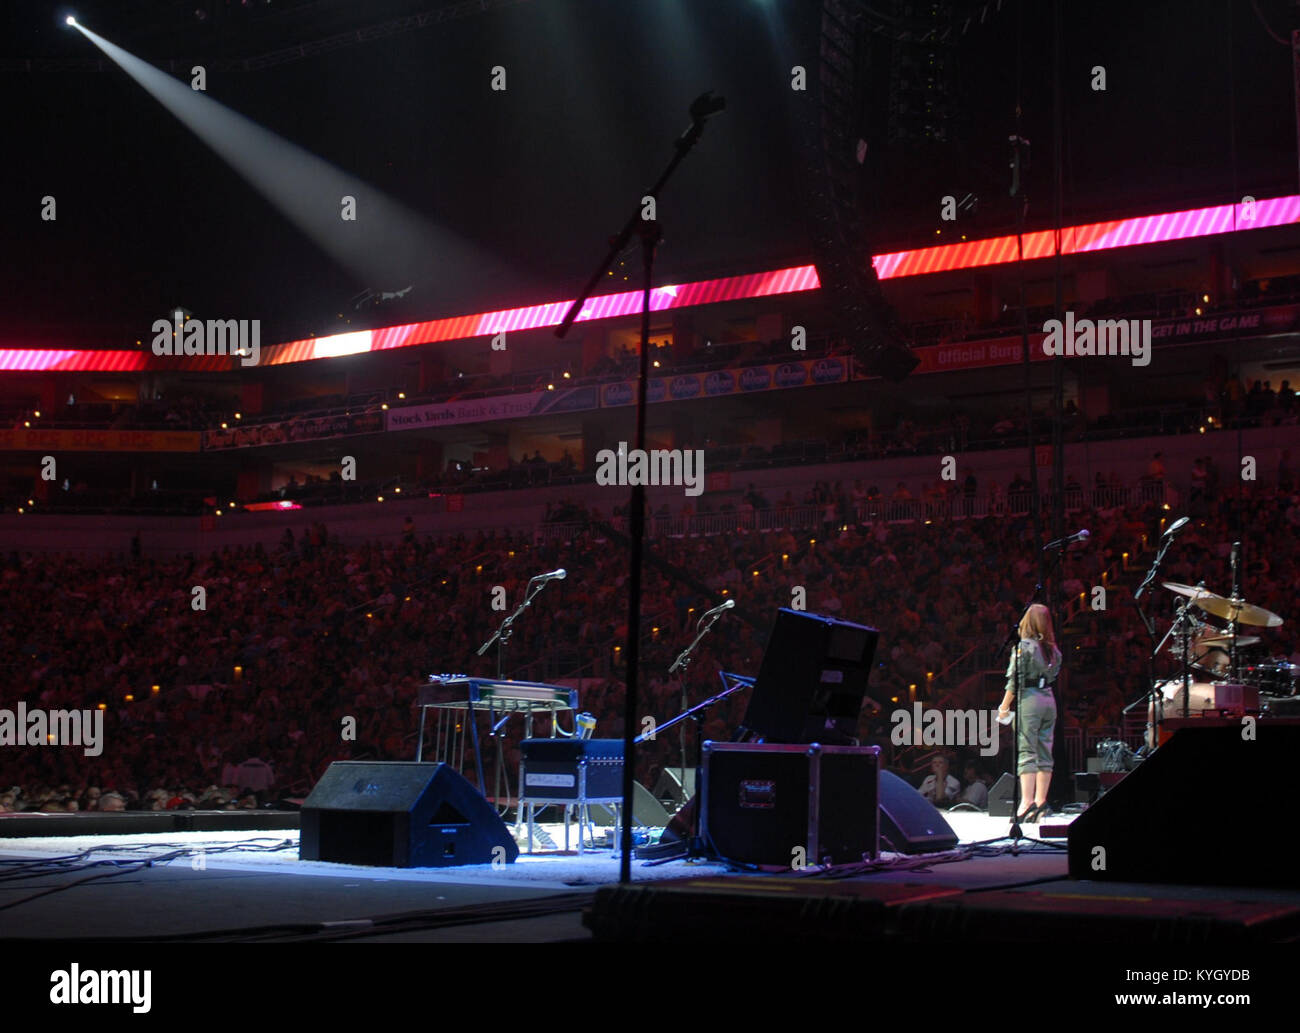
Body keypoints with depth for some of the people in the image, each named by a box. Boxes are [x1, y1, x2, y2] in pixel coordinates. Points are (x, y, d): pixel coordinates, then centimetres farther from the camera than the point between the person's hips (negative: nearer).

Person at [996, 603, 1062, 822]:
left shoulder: (1023, 646, -8)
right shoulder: (1053, 649, 10)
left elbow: (1015, 680, -11)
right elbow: (1054, 676, 10)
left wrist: (1004, 707, -4)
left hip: (1029, 700, -6)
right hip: (1049, 700, 6)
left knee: (1026, 753, -9)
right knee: (1044, 752, 10)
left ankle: (1027, 803, -19)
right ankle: (1041, 802, 14)